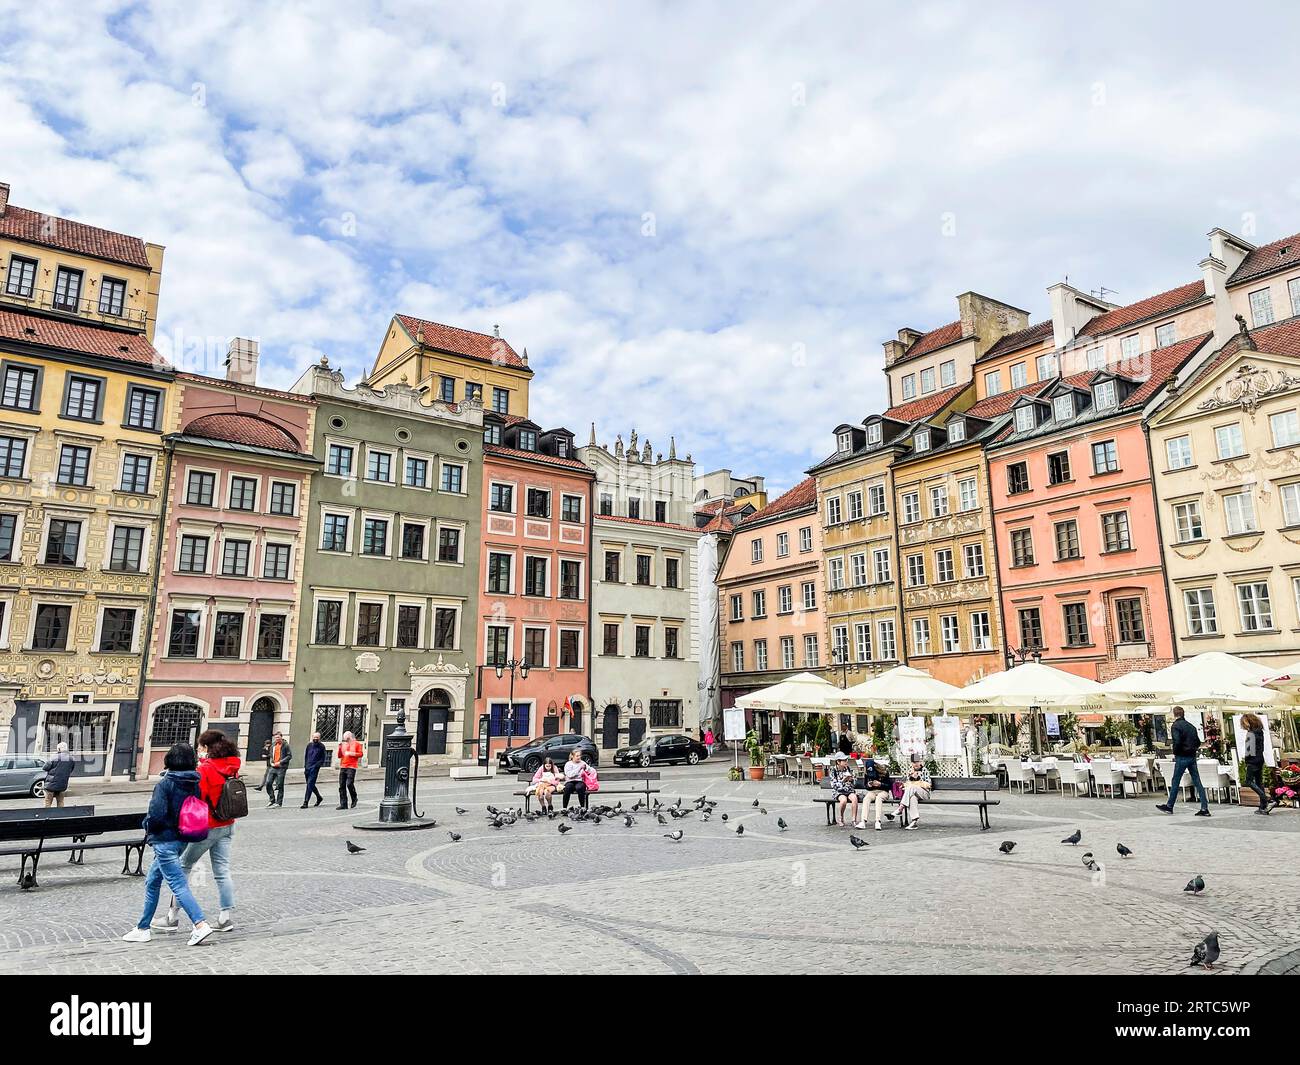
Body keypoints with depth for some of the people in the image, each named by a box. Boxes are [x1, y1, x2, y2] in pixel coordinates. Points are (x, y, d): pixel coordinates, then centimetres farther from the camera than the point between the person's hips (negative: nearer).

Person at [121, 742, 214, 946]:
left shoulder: (165, 784, -16)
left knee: (179, 885, -8)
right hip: (182, 839, 8)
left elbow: (156, 814, -21)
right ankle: (143, 928, 30)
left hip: (165, 840, -8)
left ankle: (200, 925, -16)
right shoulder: (194, 784, 3)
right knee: (152, 882, 21)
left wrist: (148, 829, -1)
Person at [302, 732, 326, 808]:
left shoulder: (321, 746, -2)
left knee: (310, 784, -12)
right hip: (307, 768, 6)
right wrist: (304, 766, 13)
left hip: (314, 768, -6)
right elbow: (306, 756, 20)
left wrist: (317, 765, -16)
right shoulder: (309, 745, 13)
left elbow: (322, 759, -3)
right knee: (310, 784, 13)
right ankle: (319, 797, 31)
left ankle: (305, 802, -11)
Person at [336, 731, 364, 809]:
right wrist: (339, 749, 0)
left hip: (351, 767, -5)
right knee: (342, 785, 1)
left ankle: (354, 799, 7)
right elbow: (339, 756, 16)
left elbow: (360, 754, -1)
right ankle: (343, 804, 5)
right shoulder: (343, 744, 16)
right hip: (342, 767, 5)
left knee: (349, 783, -16)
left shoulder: (356, 744, 5)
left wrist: (351, 753, -11)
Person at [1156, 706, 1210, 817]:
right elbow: (1198, 742, 14)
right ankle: (1204, 808, 2)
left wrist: (1175, 753, -8)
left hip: (1182, 757, -7)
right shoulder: (1191, 725, 11)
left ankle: (1169, 806, 15)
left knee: (1175, 782, 4)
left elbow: (1177, 742, -22)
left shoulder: (1176, 725, -11)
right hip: (1192, 757, 7)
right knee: (1197, 782, 5)